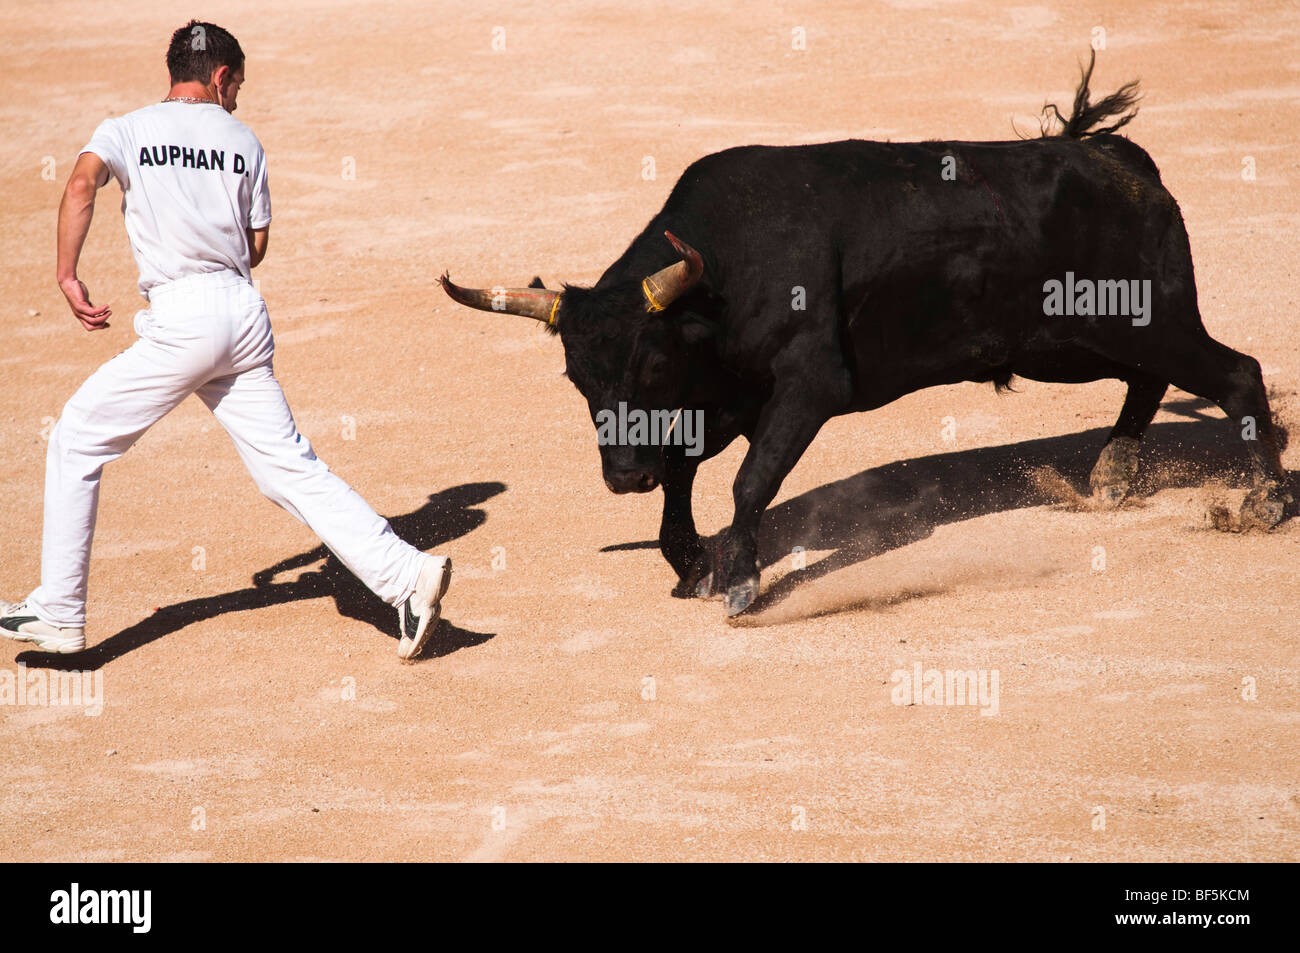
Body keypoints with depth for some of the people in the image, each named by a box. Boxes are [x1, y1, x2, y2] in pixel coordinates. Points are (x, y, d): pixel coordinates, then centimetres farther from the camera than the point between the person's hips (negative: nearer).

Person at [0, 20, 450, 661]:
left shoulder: (128, 130, 7)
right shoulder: (242, 141, 16)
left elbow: (83, 183, -14)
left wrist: (67, 277, -14)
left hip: (181, 319, -4)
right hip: (246, 316, 4)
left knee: (76, 445, 9)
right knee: (288, 468, 5)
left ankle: (58, 617, 6)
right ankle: (406, 575, -8)